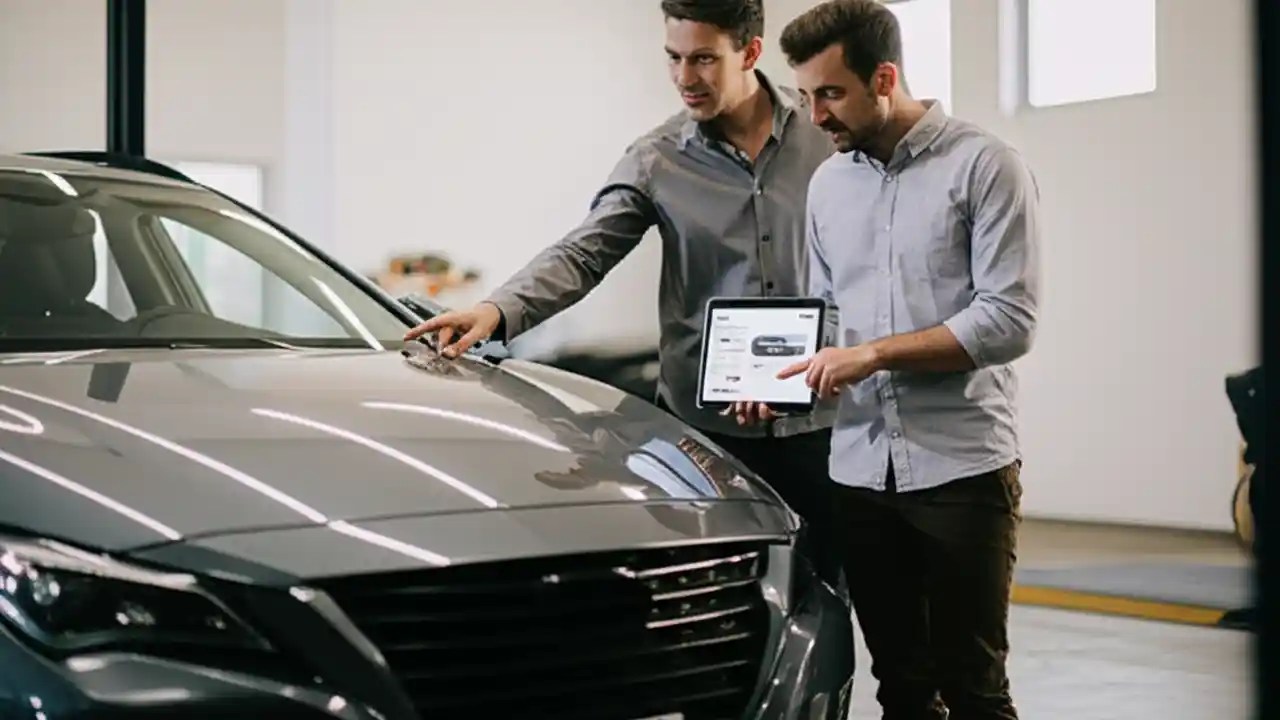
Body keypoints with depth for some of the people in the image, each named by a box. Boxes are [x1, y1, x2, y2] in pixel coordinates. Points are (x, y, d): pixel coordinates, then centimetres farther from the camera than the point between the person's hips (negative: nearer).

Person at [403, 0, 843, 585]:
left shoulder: (825, 134, 0)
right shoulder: (657, 159, -1)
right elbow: (581, 254, -9)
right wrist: (497, 310, -25)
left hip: (813, 421, 0)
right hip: (702, 421, 0)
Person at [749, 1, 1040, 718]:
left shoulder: (985, 166, -6)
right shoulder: (827, 183, 13)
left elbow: (1010, 320, -13)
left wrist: (874, 354, -16)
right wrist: (779, 376, 1)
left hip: (962, 465, -5)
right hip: (860, 469, 6)